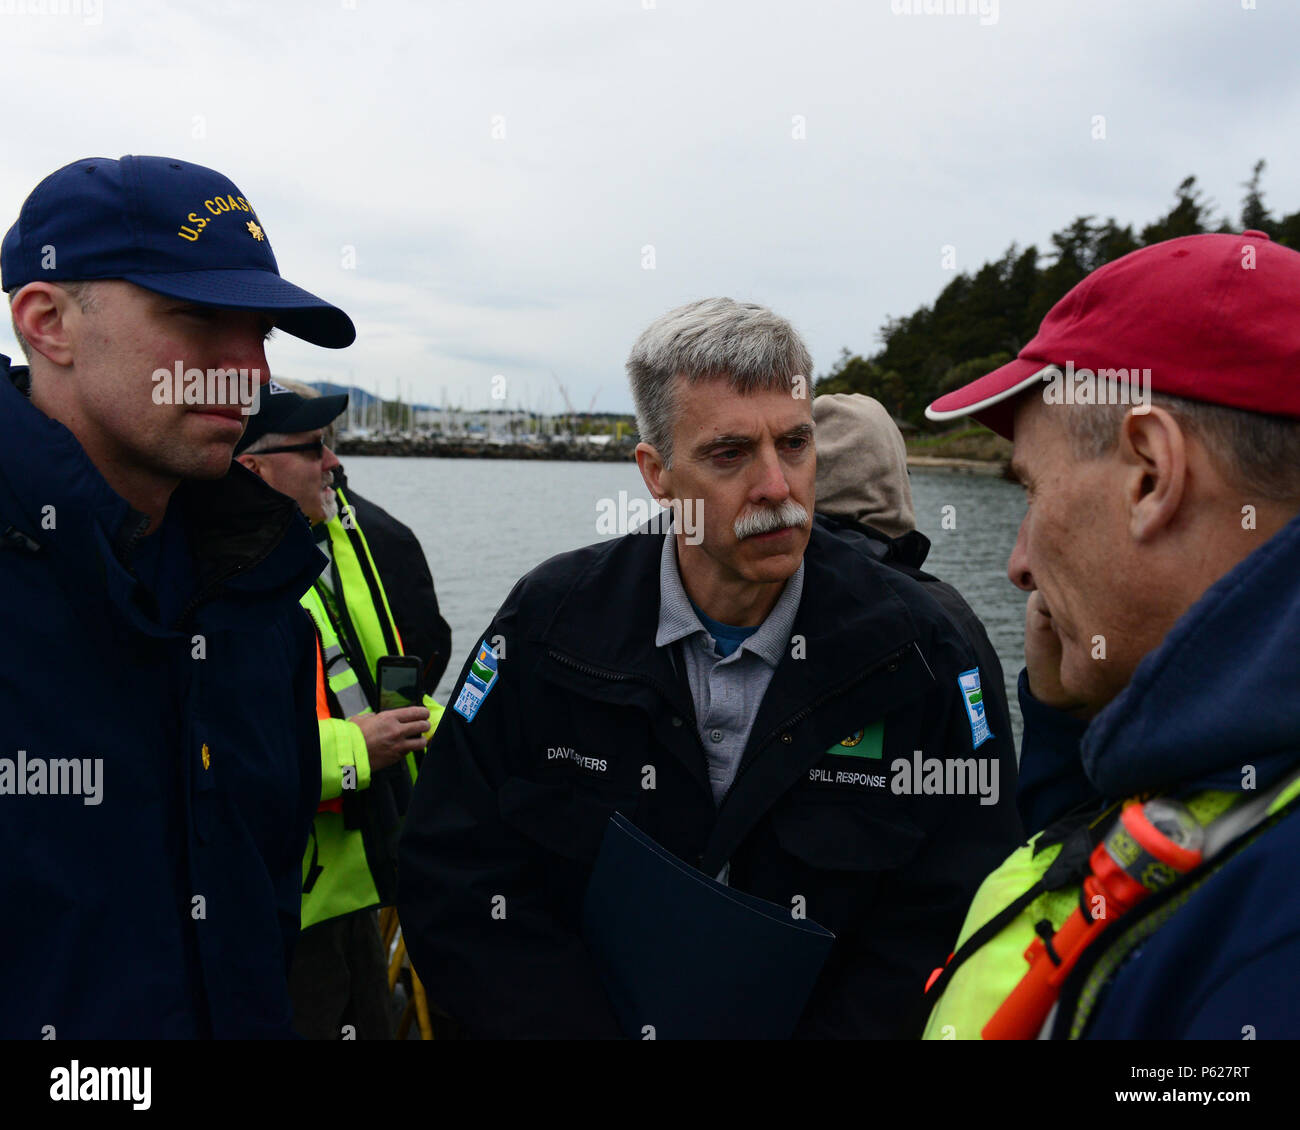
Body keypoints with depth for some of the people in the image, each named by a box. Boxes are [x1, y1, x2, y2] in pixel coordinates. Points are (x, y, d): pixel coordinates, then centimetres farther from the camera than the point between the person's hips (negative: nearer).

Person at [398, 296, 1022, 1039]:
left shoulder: (914, 647, -8)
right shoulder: (549, 624, -7)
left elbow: (952, 919, -6)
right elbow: (451, 887, -7)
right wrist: (602, 1029, -14)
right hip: (582, 1018, 1)